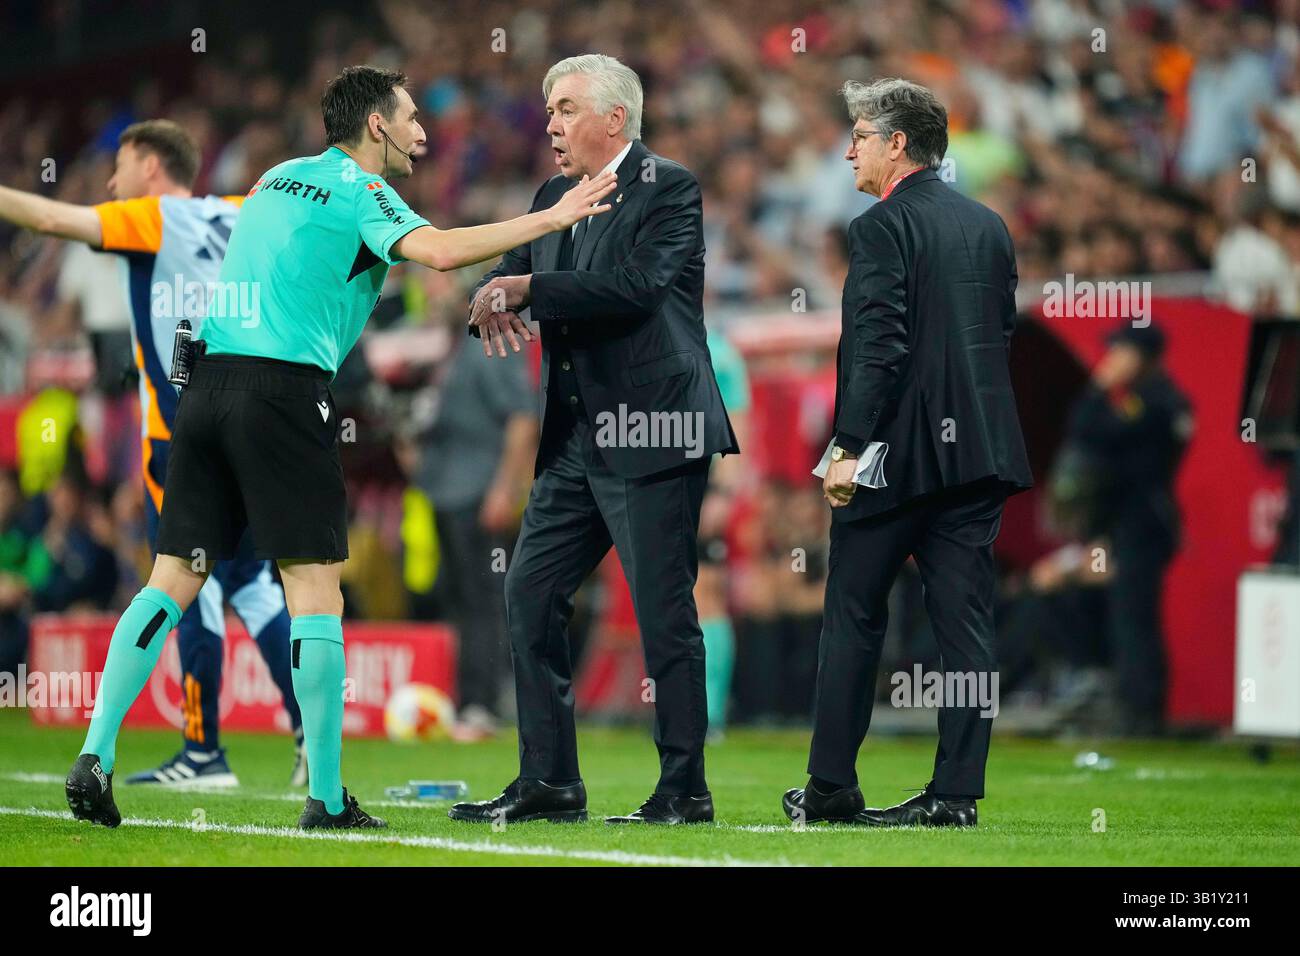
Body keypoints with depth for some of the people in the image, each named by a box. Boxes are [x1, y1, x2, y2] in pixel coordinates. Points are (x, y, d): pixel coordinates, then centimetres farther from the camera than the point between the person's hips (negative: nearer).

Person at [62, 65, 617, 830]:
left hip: (208, 381, 7)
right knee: (316, 593, -2)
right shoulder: (361, 190, 0)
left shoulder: (276, 180, 22)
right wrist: (549, 219, -13)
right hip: (285, 388, -7)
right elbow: (437, 251, -18)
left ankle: (96, 755, -5)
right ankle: (327, 800, -2)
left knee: (174, 581, 6)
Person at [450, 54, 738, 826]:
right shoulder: (554, 198, 16)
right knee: (531, 593, 6)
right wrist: (494, 299, -11)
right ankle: (549, 783, 12)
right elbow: (507, 278, 13)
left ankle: (686, 790, 2)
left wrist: (525, 288, -17)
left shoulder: (669, 189, -8)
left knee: (665, 610, -5)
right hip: (577, 440, 8)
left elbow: (635, 285, -21)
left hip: (655, 432, -8)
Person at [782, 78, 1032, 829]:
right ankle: (957, 791, 1)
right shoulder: (989, 226, 13)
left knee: (854, 617, 6)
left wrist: (851, 447, -18)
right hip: (980, 449, 6)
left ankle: (832, 789, 11)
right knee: (966, 620, 4)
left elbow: (877, 346, -17)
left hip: (898, 452, -6)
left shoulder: (882, 228, -10)